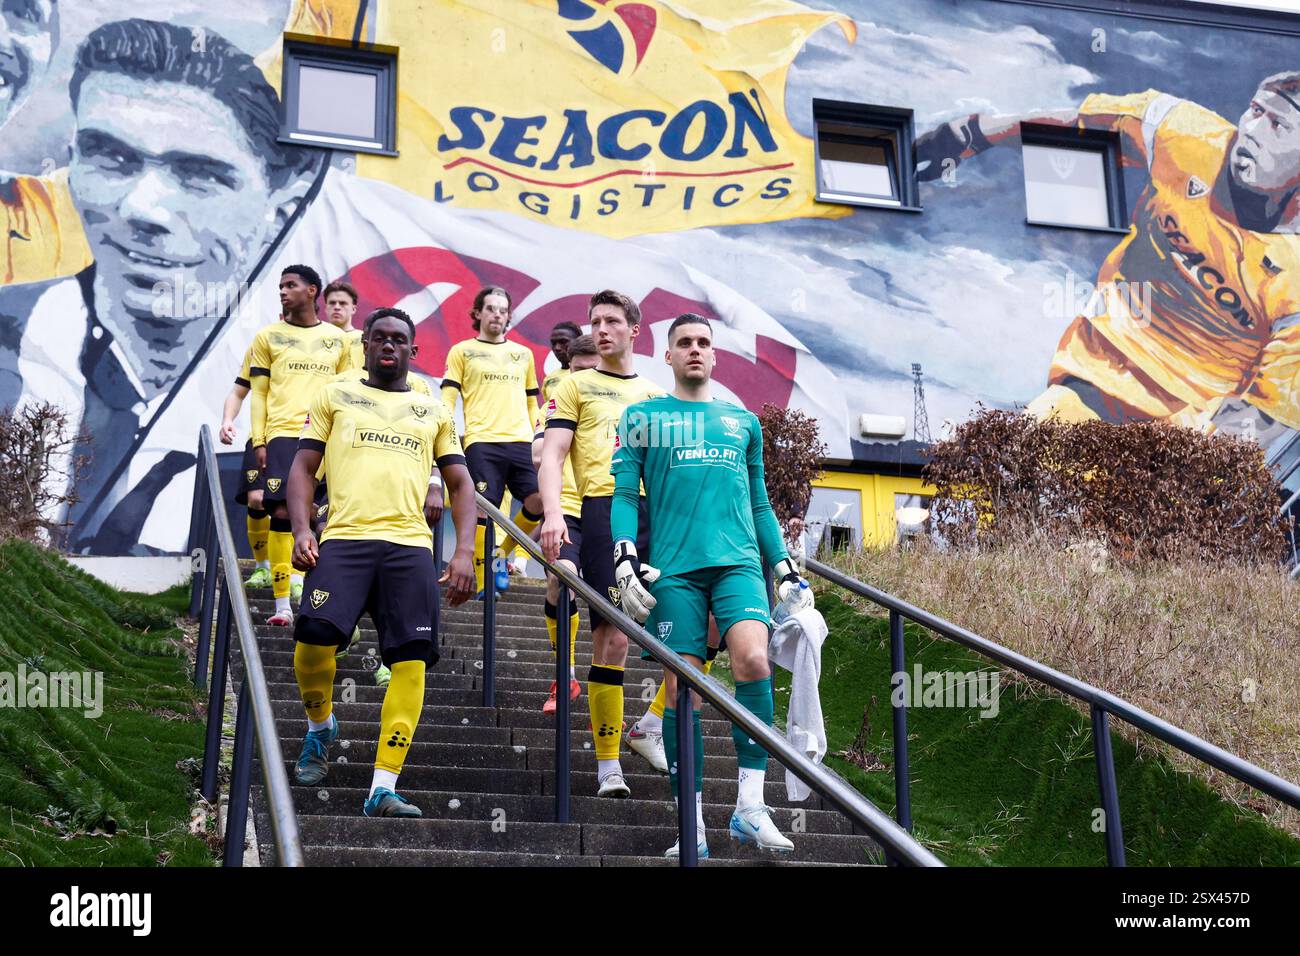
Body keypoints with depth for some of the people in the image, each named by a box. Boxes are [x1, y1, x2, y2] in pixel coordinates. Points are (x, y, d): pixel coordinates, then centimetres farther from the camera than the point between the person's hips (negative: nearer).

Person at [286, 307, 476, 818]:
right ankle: (320, 728, 10)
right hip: (344, 537, -1)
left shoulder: (435, 412, 22)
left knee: (412, 660, -12)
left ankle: (383, 788, -11)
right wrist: (301, 531, -4)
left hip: (409, 543, 2)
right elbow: (303, 467, 13)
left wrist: (464, 552, 5)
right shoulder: (335, 396, 19)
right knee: (314, 634, -22)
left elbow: (460, 484, 20)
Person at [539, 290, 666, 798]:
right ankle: (608, 765, 0)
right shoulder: (576, 386, 13)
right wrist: (553, 512, -14)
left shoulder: (657, 396, 24)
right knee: (612, 636, -8)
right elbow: (552, 455, 2)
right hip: (605, 509, -4)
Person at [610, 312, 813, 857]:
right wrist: (626, 560, -8)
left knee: (753, 659, -22)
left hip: (739, 560, 1)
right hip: (674, 567, -1)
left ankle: (750, 808, -14)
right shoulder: (643, 417, 13)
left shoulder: (744, 421, 21)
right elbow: (623, 494, 6)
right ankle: (693, 827, 1)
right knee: (682, 689, -6)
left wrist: (785, 567, 17)